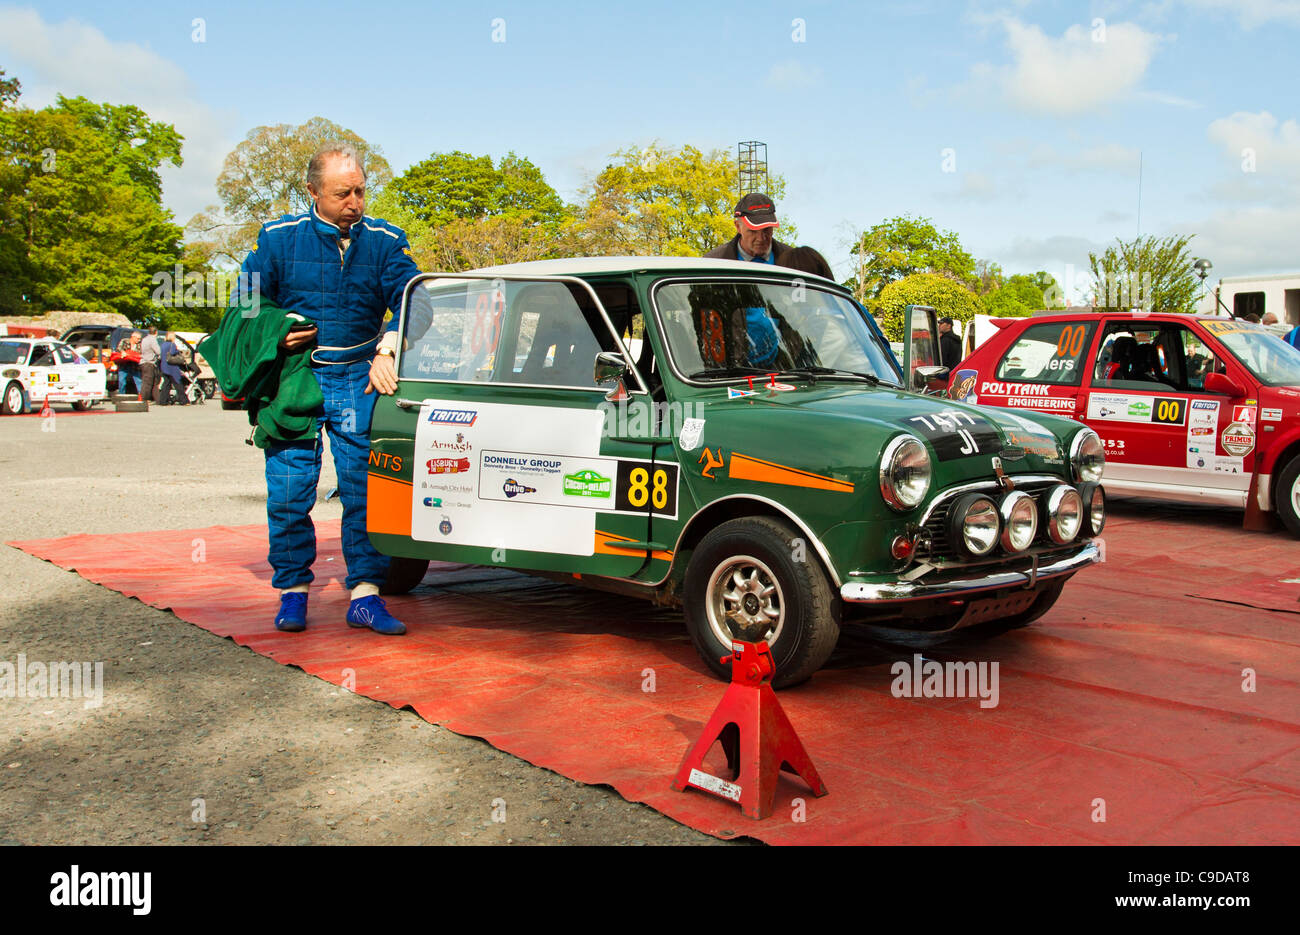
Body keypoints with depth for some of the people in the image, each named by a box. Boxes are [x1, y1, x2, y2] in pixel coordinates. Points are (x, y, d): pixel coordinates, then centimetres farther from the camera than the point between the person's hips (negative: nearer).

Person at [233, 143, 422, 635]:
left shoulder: (386, 240, 3)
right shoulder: (278, 238, 1)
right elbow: (243, 303, 9)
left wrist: (387, 351, -19)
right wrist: (275, 336, -8)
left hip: (359, 377, 1)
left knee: (366, 488, -2)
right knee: (289, 490, -1)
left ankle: (365, 595, 5)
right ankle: (292, 591, 13)